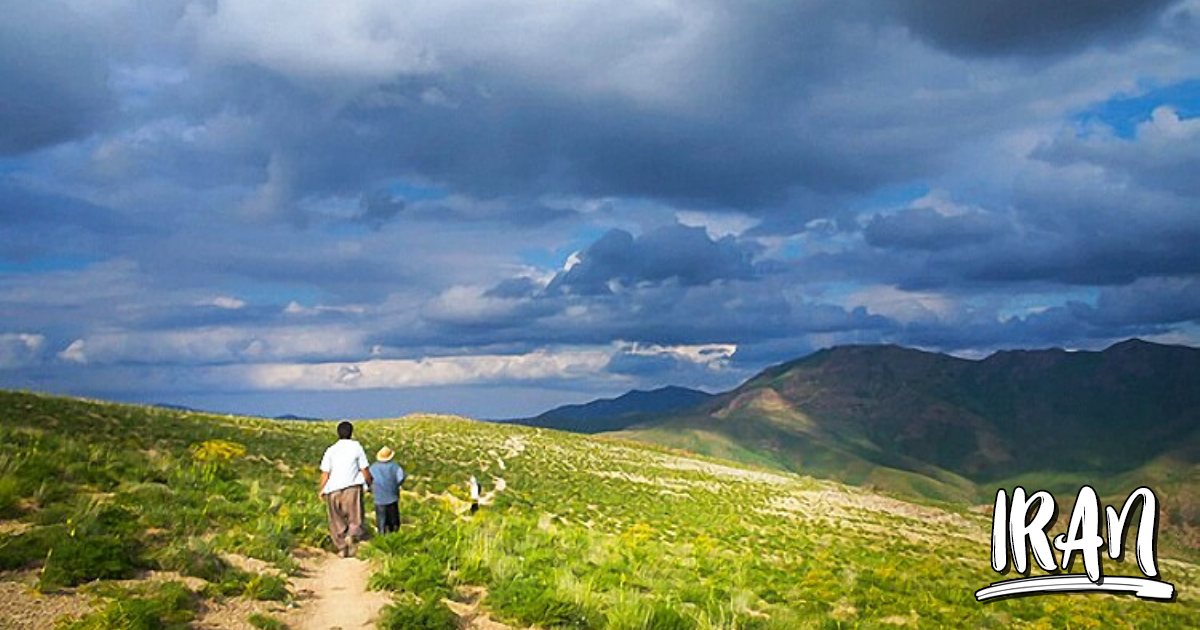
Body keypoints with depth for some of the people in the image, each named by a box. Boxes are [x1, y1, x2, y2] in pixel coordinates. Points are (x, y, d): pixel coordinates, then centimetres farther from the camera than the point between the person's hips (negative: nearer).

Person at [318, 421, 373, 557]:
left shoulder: (330, 450, 5)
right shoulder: (356, 447, 2)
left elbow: (325, 474, 0)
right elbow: (365, 470, 2)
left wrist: (321, 490, 15)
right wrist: (370, 483, 20)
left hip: (333, 489, 2)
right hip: (352, 487, -2)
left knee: (337, 520, 15)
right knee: (355, 517, 4)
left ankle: (342, 547, 19)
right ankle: (352, 533, -24)